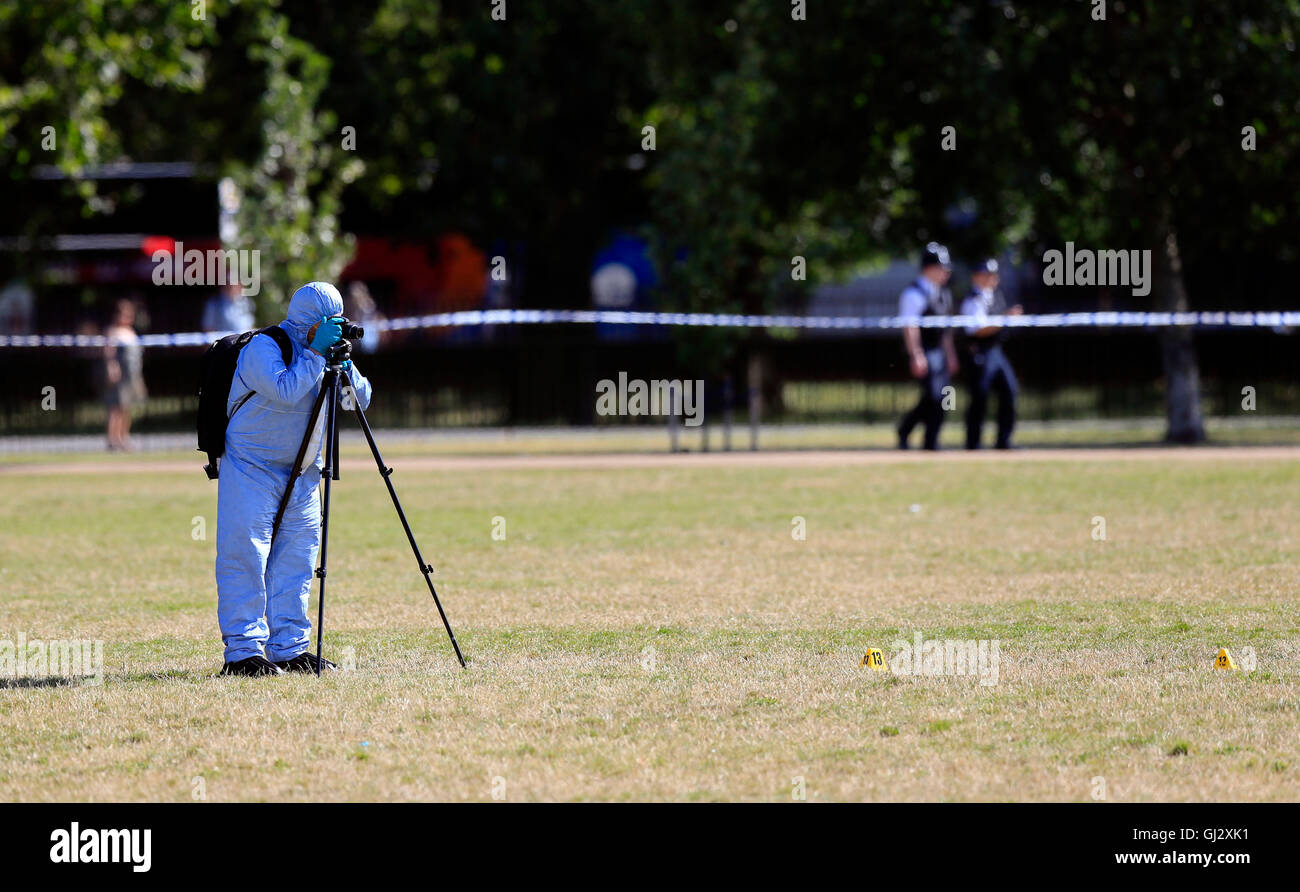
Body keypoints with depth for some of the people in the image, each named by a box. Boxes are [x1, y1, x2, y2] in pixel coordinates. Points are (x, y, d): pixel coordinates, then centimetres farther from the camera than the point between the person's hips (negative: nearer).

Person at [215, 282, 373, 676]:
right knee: (246, 558, -9)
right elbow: (285, 390, -30)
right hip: (251, 467, -7)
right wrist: (317, 354, -23)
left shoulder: (323, 348, 8)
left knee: (296, 560, 6)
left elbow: (362, 399, 6)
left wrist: (344, 364, -11)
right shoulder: (263, 347, -14)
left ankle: (289, 648, 11)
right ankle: (242, 652, -9)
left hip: (301, 474, 7)